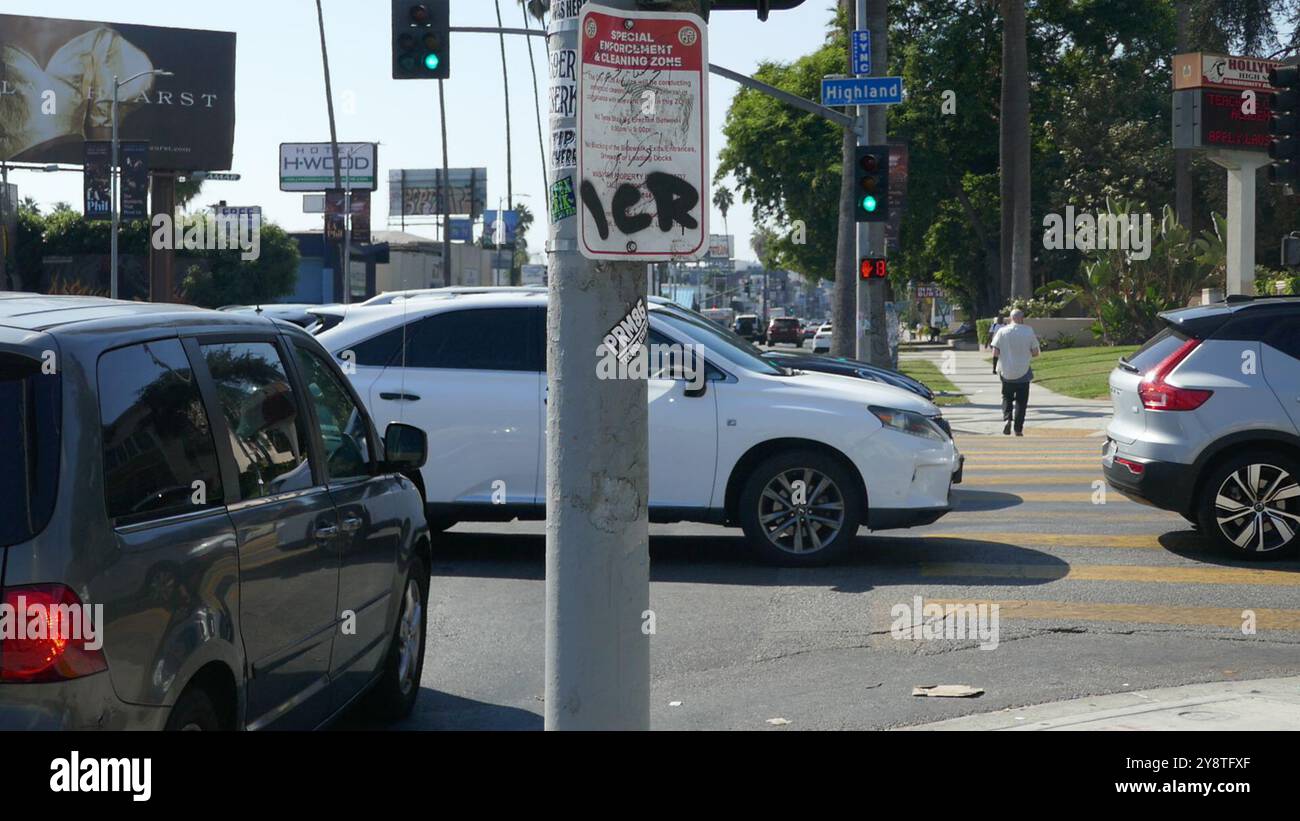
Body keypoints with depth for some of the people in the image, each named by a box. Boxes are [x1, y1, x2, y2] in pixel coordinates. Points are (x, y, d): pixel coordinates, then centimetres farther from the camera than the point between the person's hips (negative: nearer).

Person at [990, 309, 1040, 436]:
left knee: (1007, 397, 18)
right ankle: (1018, 429, 7)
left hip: (1006, 372, 1)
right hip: (1023, 372, -1)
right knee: (1021, 401, 9)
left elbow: (995, 353, -7)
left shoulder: (1002, 331, -5)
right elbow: (1035, 352, -4)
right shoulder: (1028, 331, -6)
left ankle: (1007, 418, -6)